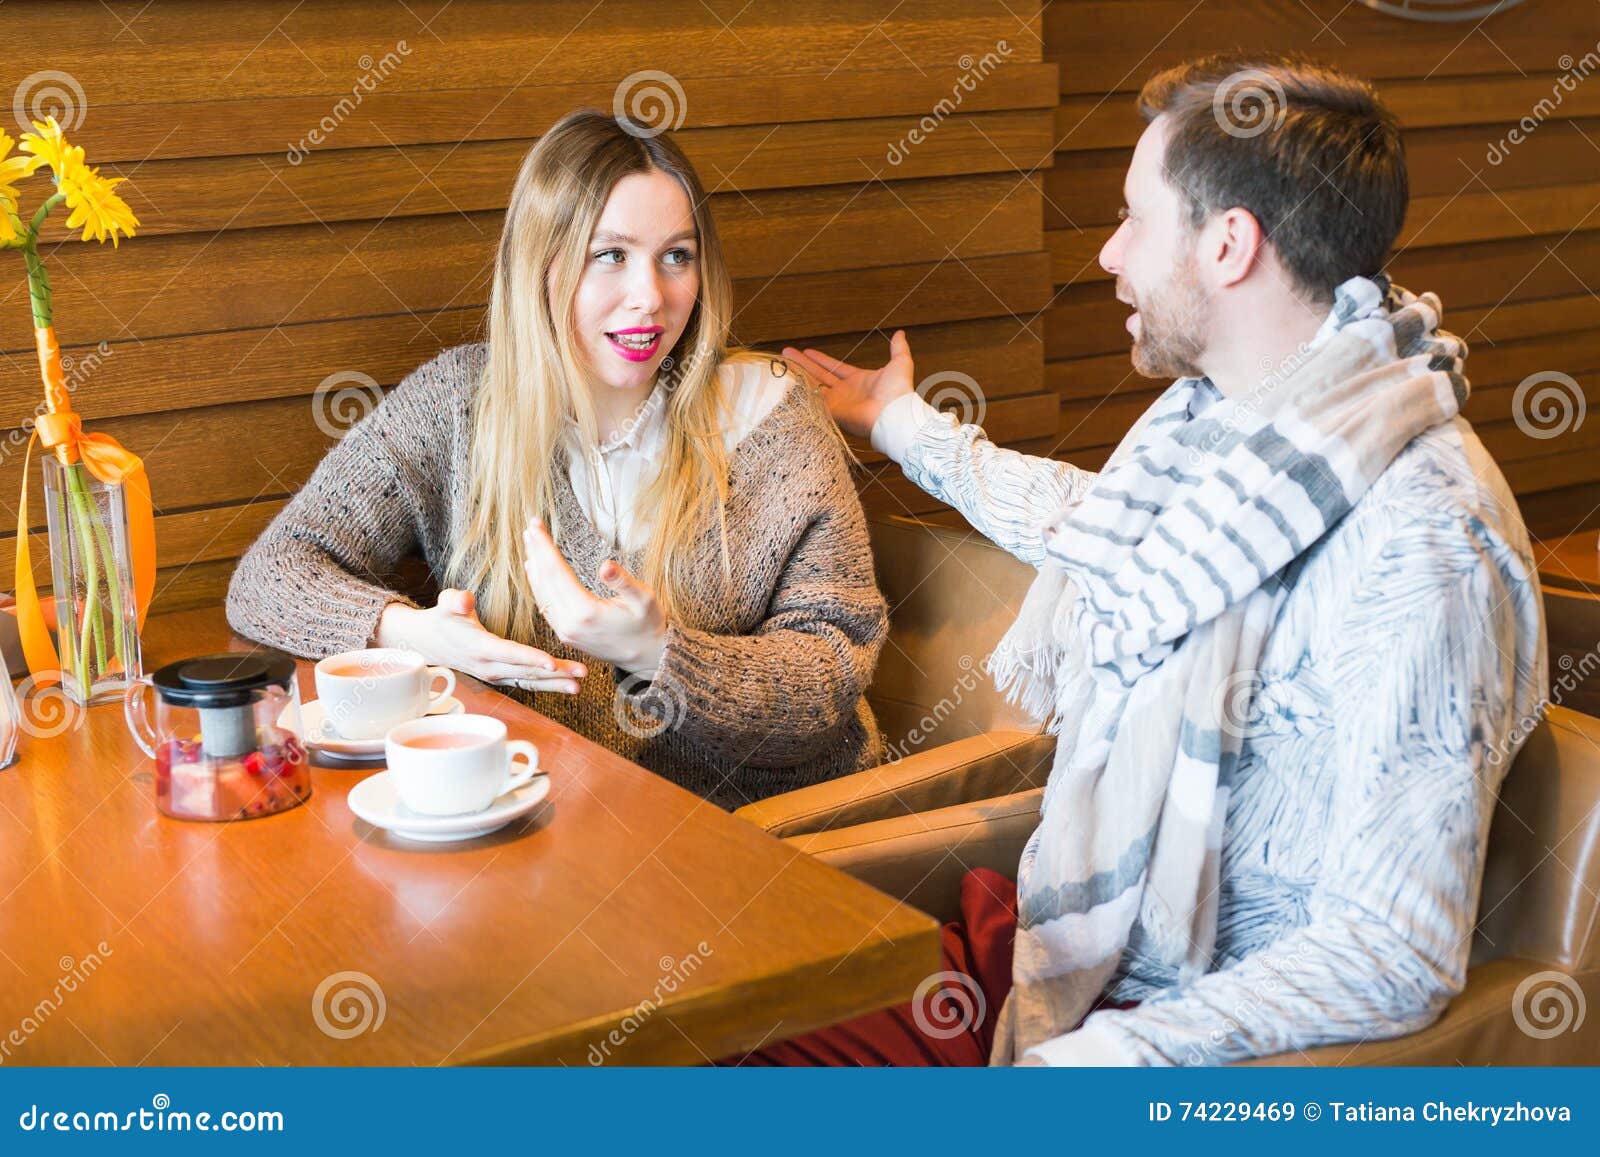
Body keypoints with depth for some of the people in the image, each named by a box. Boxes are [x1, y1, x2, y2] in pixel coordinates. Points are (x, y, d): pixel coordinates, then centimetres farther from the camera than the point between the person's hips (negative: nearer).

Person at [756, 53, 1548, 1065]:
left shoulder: (1420, 545, -23)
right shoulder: (1214, 419, 5)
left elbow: (1395, 960, -24)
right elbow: (1088, 521, 31)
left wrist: (1087, 1061, -27)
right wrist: (907, 426, 43)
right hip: (1052, 942, 8)